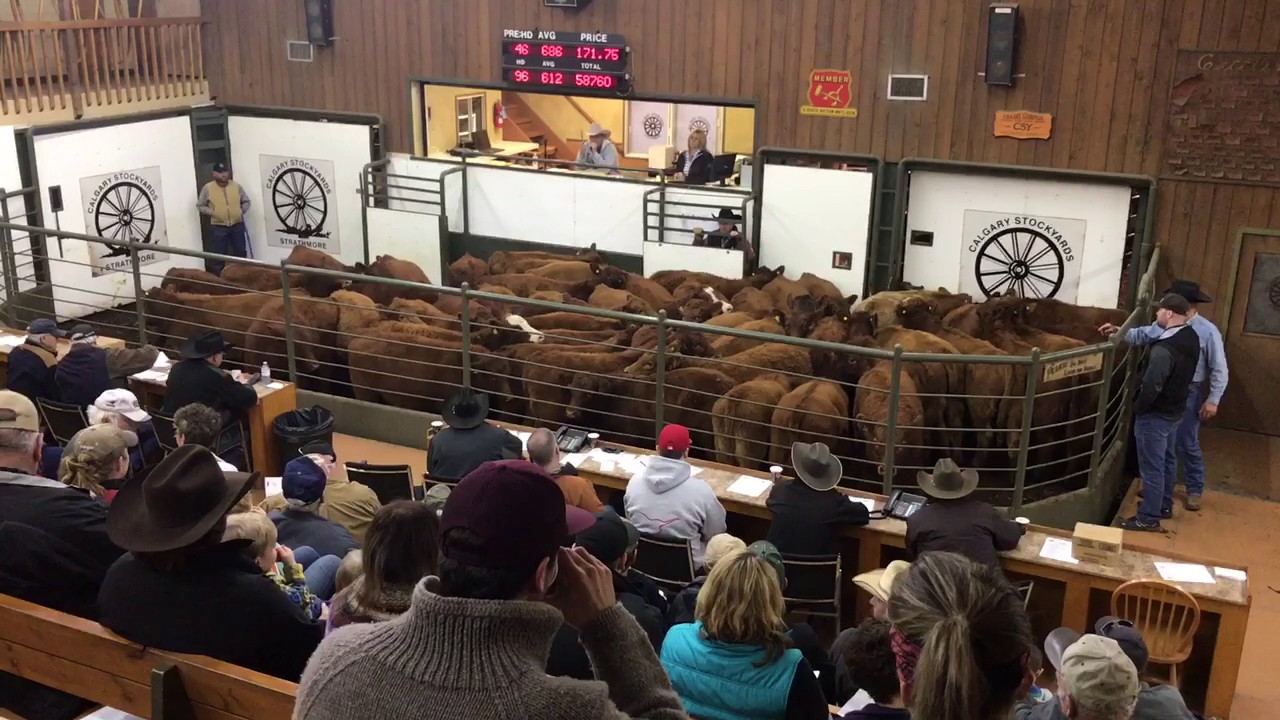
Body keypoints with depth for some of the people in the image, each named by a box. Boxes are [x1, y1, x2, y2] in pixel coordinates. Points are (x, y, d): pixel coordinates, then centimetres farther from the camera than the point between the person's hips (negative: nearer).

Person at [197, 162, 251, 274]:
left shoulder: (236, 185, 4)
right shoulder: (208, 188, -3)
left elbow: (246, 201, 15)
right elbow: (200, 205, 3)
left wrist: (241, 211, -2)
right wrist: (212, 213, -11)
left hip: (237, 225, 3)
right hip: (218, 226, -3)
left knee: (240, 252, 11)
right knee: (219, 254, -1)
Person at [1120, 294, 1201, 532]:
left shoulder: (1163, 349, -31)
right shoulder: (1191, 337, 0)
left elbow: (1151, 386, -31)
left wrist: (1138, 407, -14)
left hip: (1155, 414, -10)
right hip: (1175, 410, 10)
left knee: (1152, 466, 0)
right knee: (1167, 460, 23)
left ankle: (1149, 518, 9)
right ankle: (1164, 505, 38)